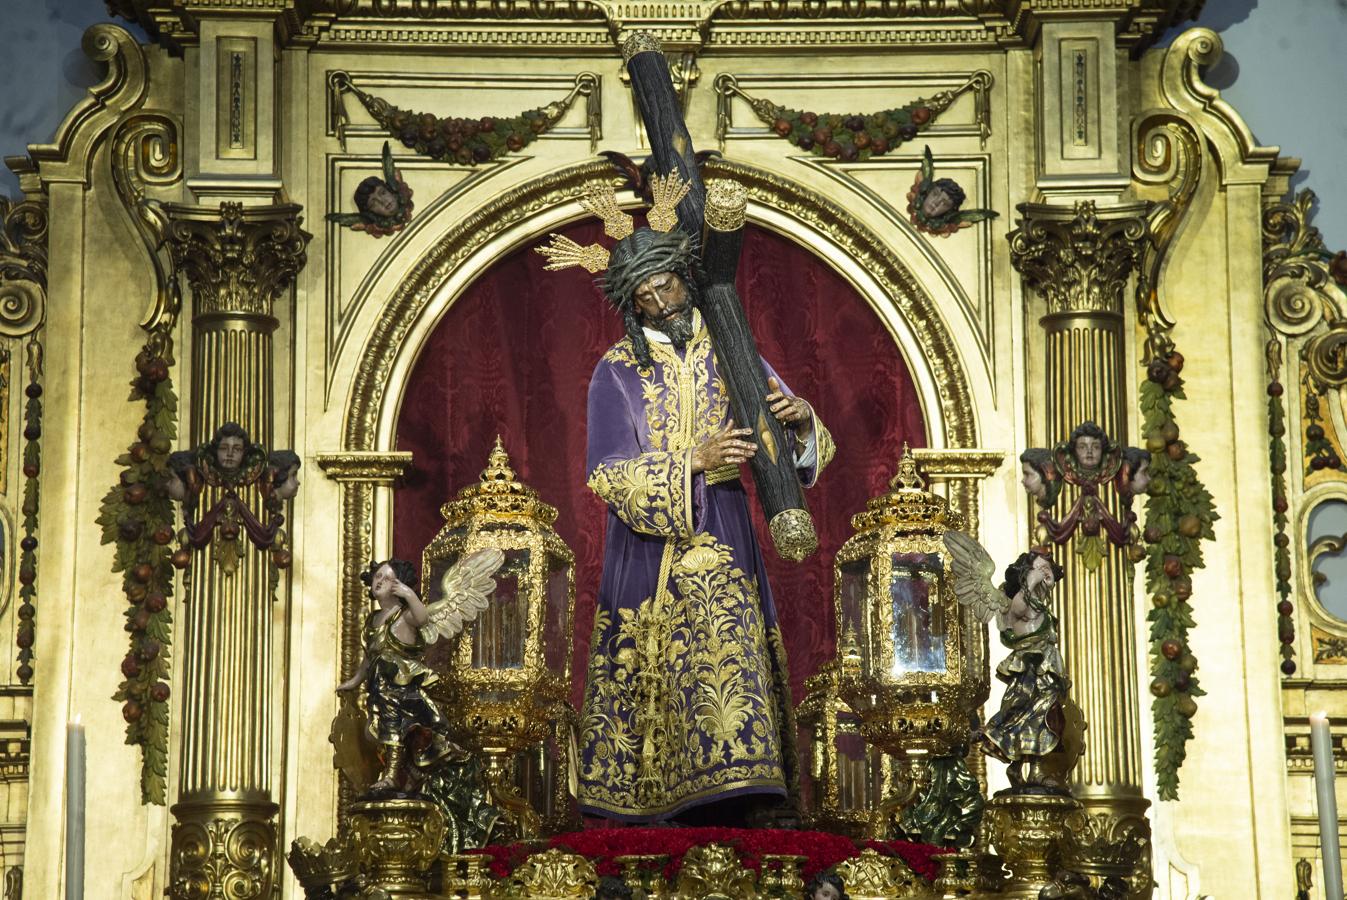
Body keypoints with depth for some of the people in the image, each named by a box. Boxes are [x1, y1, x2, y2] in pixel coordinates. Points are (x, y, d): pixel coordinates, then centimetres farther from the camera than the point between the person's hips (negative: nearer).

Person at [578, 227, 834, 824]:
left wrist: (801, 420, -19)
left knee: (728, 655, -7)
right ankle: (641, 791, 9)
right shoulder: (616, 372, 1)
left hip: (720, 538, 1)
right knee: (648, 664, 0)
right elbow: (609, 473, -9)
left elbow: (792, 443, 6)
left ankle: (723, 800, -5)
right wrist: (695, 462, -19)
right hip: (647, 544, -1)